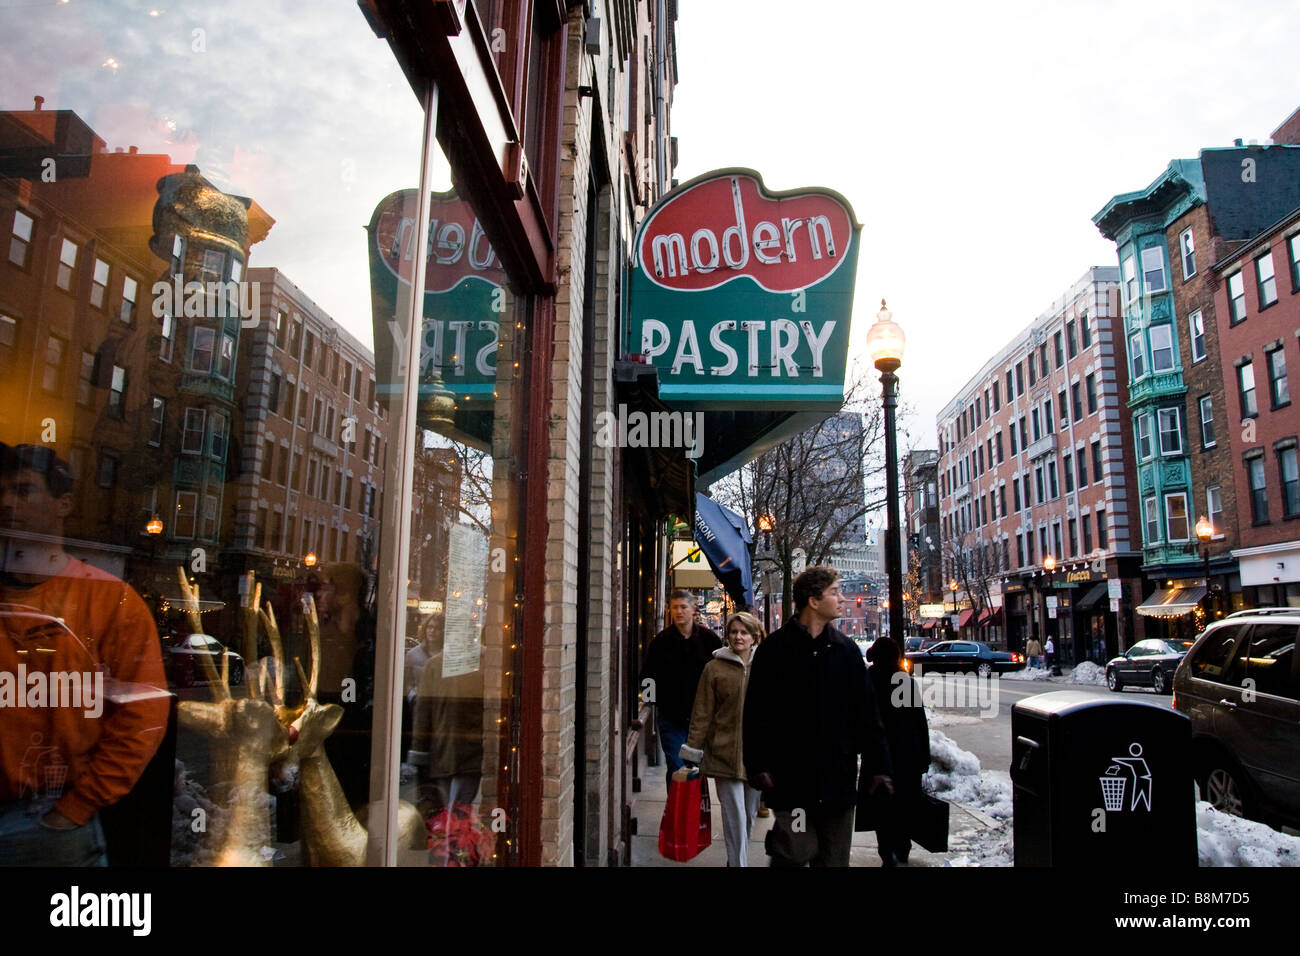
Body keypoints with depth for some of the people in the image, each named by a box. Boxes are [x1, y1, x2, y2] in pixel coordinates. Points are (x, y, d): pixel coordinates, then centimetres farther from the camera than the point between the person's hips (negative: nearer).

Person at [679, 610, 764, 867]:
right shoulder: (715, 668, -1)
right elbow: (702, 714, 0)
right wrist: (692, 752, -2)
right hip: (724, 753, -3)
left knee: (749, 815, 14)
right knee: (734, 817, -4)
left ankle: (736, 859, 34)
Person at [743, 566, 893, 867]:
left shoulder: (847, 650, 7)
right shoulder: (775, 648, -5)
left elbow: (867, 714, 9)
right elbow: (755, 714, -4)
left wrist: (878, 766, 6)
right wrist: (757, 765, -8)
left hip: (838, 778, 4)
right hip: (790, 777, -4)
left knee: (834, 857, 12)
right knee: (798, 853, -6)